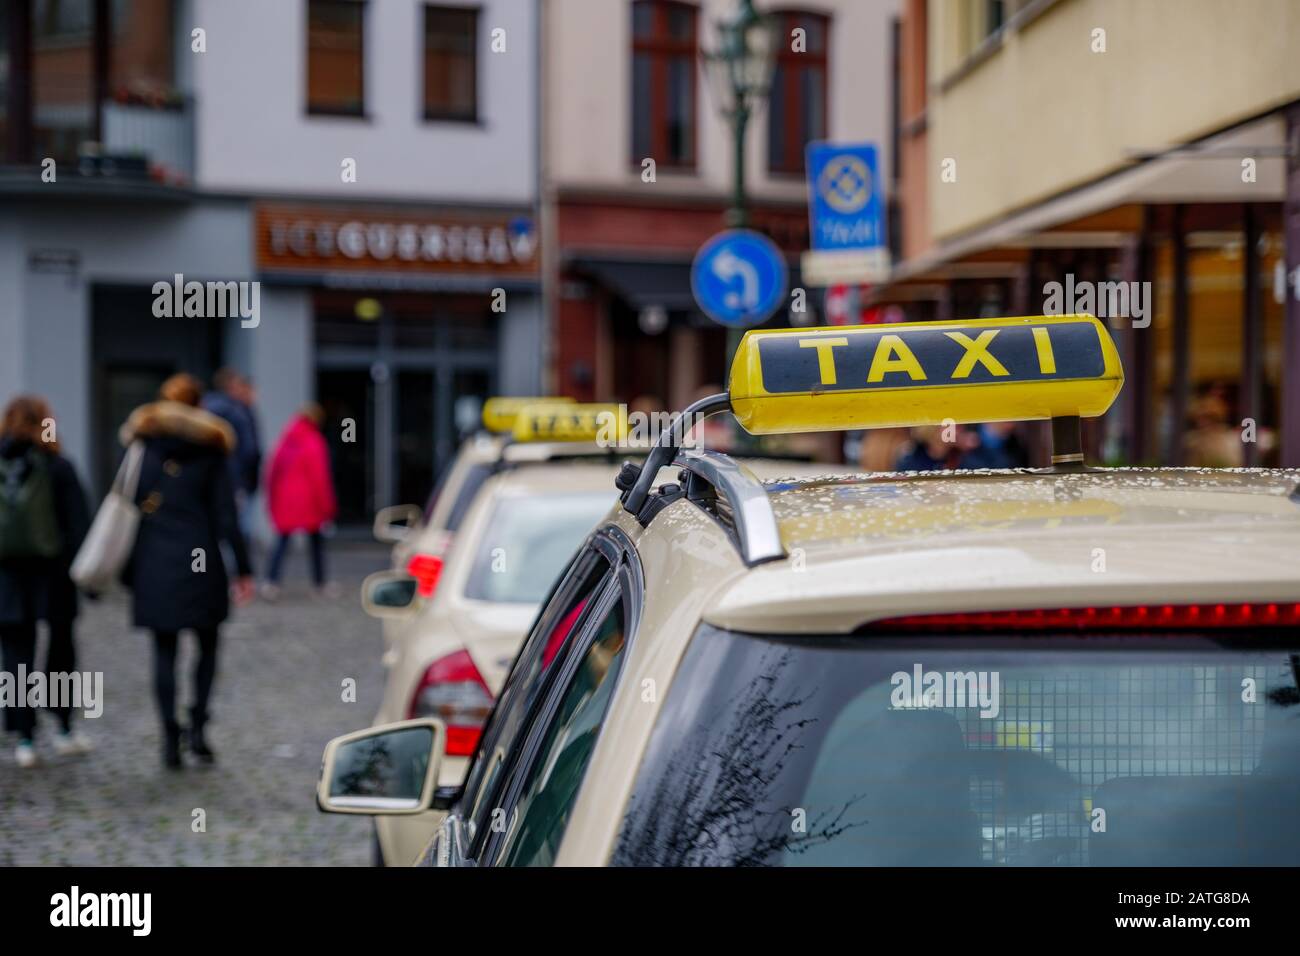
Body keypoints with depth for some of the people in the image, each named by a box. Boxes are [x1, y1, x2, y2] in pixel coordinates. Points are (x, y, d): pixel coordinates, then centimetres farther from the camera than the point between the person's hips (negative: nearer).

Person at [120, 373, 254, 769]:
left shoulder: (142, 447, 4)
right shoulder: (211, 450, -1)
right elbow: (225, 514, -4)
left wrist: (128, 571, 10)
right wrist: (242, 569, -1)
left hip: (154, 563, 1)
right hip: (199, 563, -1)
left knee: (164, 652, 6)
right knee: (206, 646, 12)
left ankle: (170, 737, 4)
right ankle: (197, 725, -1)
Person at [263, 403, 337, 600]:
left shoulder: (285, 441, 5)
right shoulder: (314, 443, -10)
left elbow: (273, 471, 8)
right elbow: (320, 476, -11)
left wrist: (272, 498, 15)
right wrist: (327, 505, -5)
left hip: (284, 500, 4)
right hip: (309, 502, -4)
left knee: (282, 540, 2)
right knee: (317, 540, 12)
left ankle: (272, 580, -17)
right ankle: (320, 583, 18)